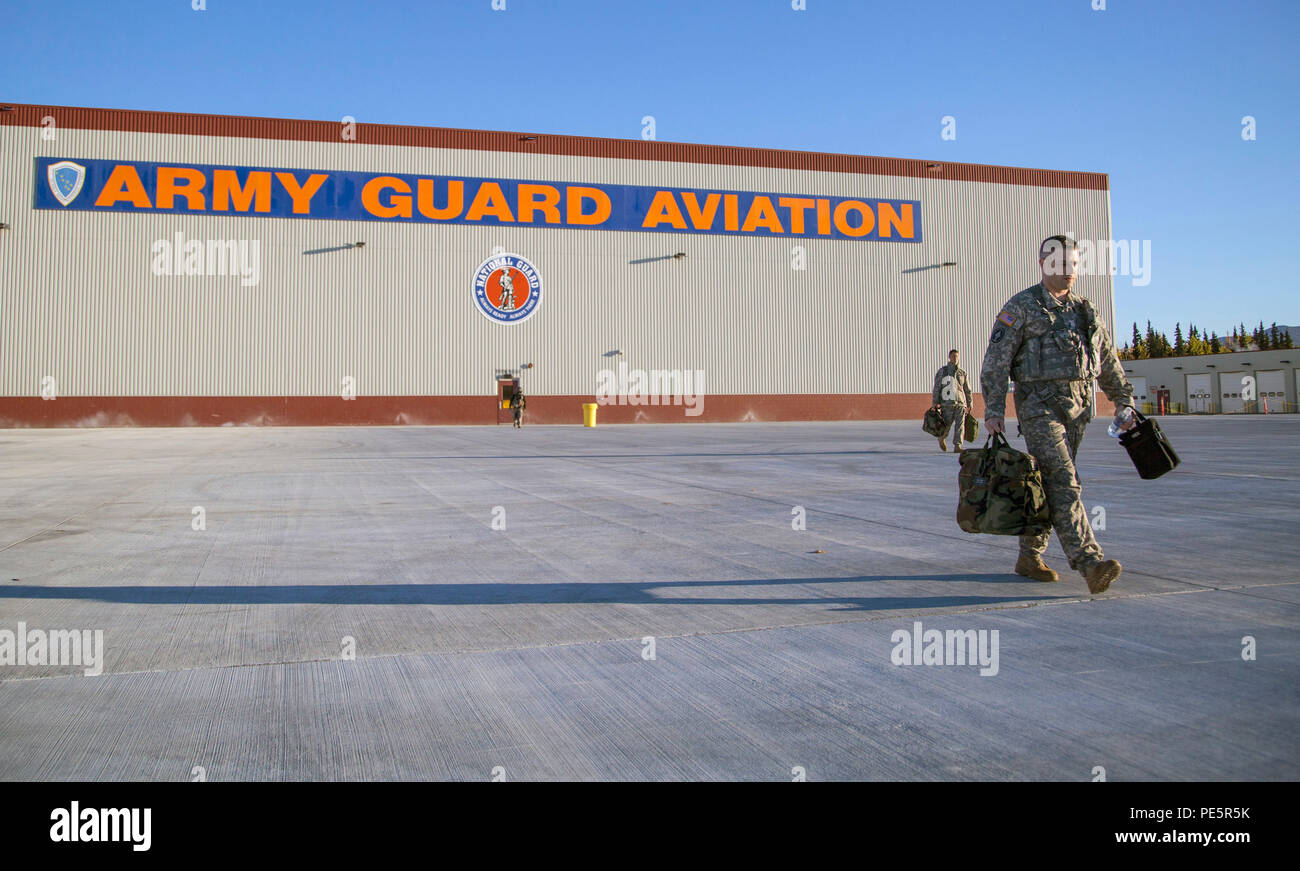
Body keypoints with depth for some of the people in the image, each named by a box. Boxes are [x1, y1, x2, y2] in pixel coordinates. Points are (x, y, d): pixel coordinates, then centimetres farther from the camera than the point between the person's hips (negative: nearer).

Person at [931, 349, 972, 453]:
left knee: (960, 425, -9)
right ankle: (941, 438, 34)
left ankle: (957, 446, -9)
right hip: (947, 403, -2)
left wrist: (969, 403, 15)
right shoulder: (942, 371, 5)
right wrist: (935, 403, -5)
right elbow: (936, 388, 2)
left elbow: (967, 389, 18)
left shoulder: (962, 372, 12)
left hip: (960, 402, 2)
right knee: (946, 425, 4)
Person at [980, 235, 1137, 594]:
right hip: (1039, 405, -6)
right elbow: (996, 360, -8)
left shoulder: (1085, 310, 17)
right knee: (1063, 484, -14)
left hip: (1077, 407, 7)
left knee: (1047, 486, 10)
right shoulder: (1021, 307, -2)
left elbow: (1109, 362, 23)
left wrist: (1124, 402, 22)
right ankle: (1090, 562, -21)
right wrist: (994, 409, -15)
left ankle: (1029, 557, 19)